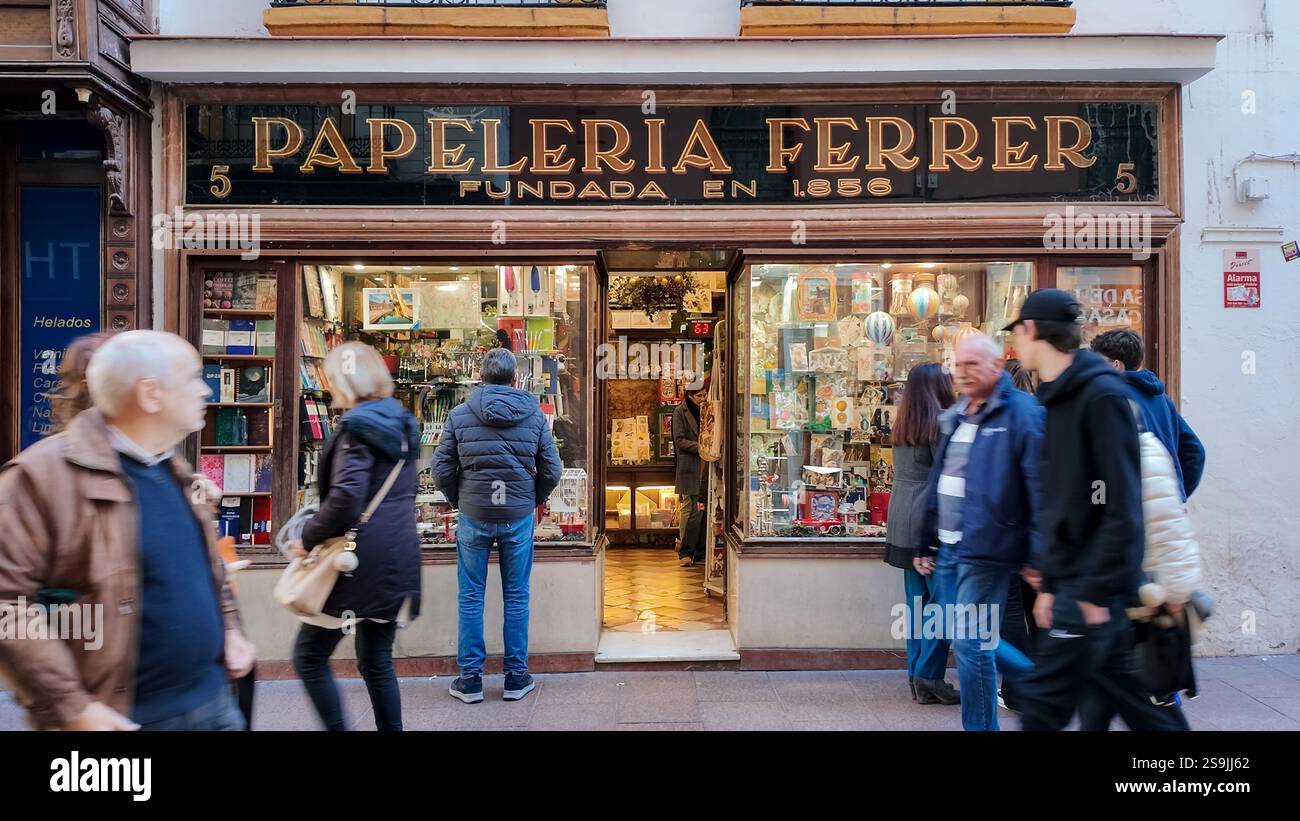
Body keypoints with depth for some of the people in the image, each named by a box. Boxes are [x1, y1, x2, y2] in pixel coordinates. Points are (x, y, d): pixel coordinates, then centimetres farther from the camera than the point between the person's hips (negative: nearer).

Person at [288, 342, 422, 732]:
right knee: (377, 661, 16)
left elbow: (345, 499, -25)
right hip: (398, 557, 8)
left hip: (360, 559, -8)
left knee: (310, 655, 5)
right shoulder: (401, 422, 12)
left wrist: (309, 537, -10)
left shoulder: (358, 426, -13)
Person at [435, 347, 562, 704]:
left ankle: (470, 680, 18)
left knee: (471, 598, 10)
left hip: (473, 517, 0)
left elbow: (442, 470, -3)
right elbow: (551, 471, -1)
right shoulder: (534, 415, -1)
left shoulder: (460, 414, -3)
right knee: (516, 597, 11)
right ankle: (517, 678, 19)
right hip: (519, 517, 1)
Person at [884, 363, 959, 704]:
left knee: (917, 598, 11)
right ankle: (929, 675, 0)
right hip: (929, 518, -8)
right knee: (943, 597, -1)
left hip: (902, 520, 8)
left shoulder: (904, 423, 13)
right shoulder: (940, 421, -11)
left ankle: (917, 675, 16)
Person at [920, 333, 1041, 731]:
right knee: (970, 639, 17)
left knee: (969, 643, -4)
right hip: (949, 548, 8)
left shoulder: (1022, 413, -10)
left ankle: (979, 724, 14)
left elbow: (1040, 491, -15)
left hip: (985, 550, -8)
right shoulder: (953, 416, 14)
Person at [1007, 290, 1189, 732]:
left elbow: (1122, 507, -19)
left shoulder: (1102, 395, -14)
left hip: (1094, 584, -9)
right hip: (1073, 579, 9)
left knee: (1043, 703, -2)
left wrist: (1096, 590, -18)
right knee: (1140, 702, 17)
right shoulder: (1062, 398, 13)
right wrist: (1049, 582, 14)